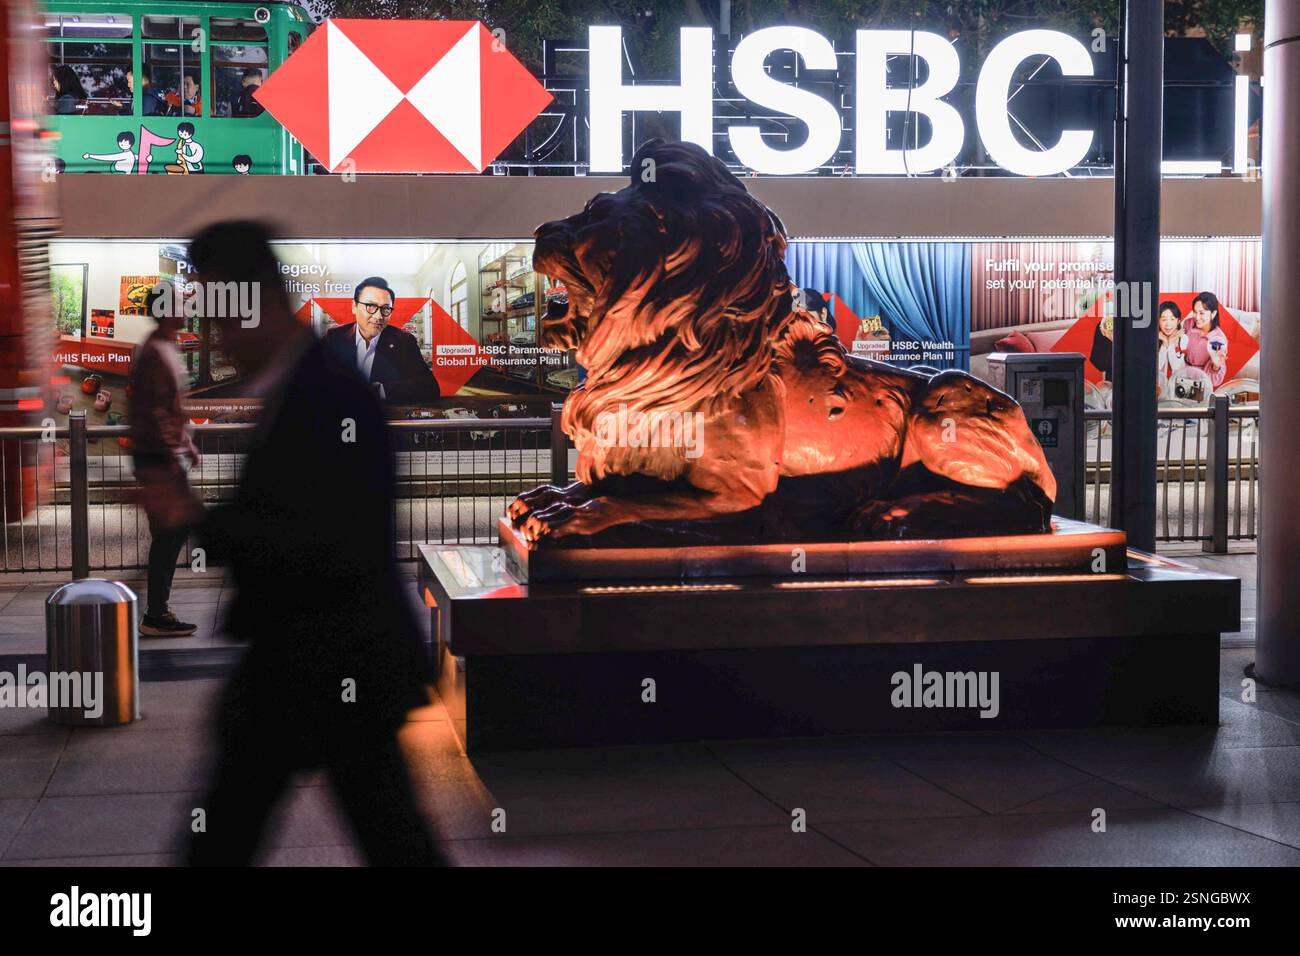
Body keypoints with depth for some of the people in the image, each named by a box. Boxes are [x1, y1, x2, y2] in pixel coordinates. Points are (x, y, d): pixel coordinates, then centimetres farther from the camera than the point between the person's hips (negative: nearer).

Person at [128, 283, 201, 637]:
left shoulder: (165, 349, 16)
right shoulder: (156, 353, -16)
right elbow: (157, 411, -21)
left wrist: (186, 443, 22)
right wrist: (174, 456, -21)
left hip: (166, 455, 10)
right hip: (159, 458, -10)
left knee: (175, 529, 12)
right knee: (168, 533, -7)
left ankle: (157, 610, 18)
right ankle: (155, 616, -3)